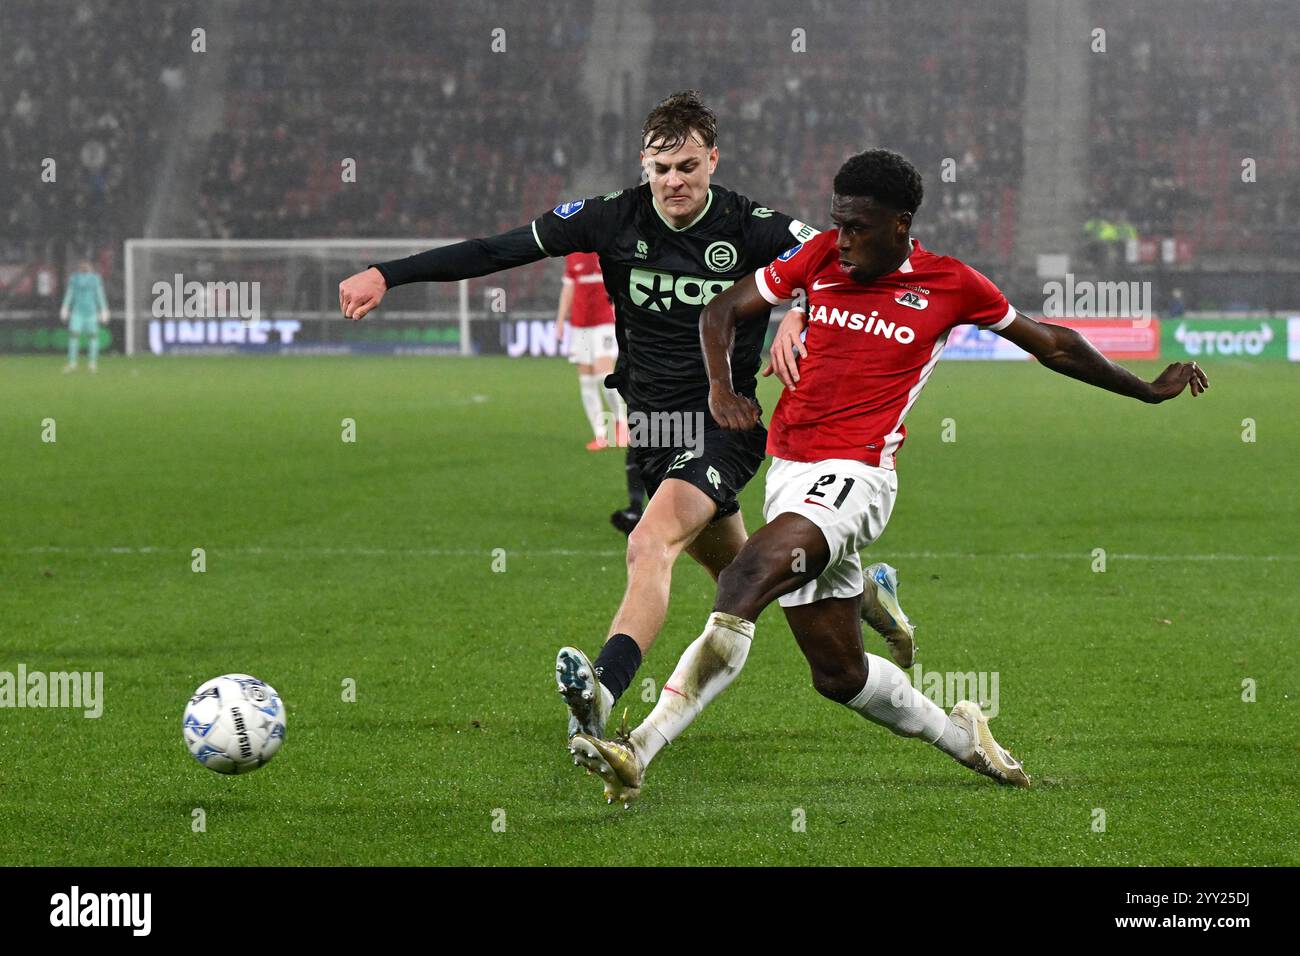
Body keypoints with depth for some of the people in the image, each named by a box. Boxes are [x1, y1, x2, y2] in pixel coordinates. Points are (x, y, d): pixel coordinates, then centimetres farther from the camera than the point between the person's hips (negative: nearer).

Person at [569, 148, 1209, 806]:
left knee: (743, 581, -29)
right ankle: (962, 736, 37)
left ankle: (639, 750, -34)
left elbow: (1052, 344, 15)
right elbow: (723, 311, 15)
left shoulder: (951, 285, 2)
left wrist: (1149, 390, 20)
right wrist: (721, 388, -3)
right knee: (839, 672, 11)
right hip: (788, 472, 5)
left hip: (854, 474, -5)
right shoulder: (819, 257, 9)